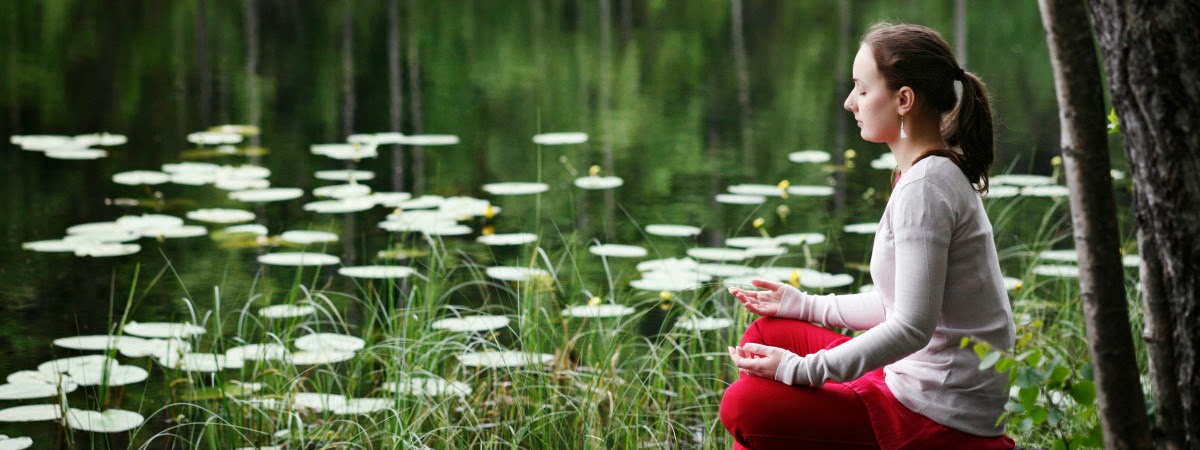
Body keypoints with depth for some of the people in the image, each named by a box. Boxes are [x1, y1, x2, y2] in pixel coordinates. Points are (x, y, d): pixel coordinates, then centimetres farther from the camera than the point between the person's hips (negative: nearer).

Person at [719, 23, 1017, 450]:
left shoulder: (925, 186, -19)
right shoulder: (942, 172, 12)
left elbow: (912, 327, -24)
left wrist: (802, 370, -20)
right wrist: (805, 306, 19)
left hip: (941, 415, -11)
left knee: (745, 407, -14)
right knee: (766, 334, 18)